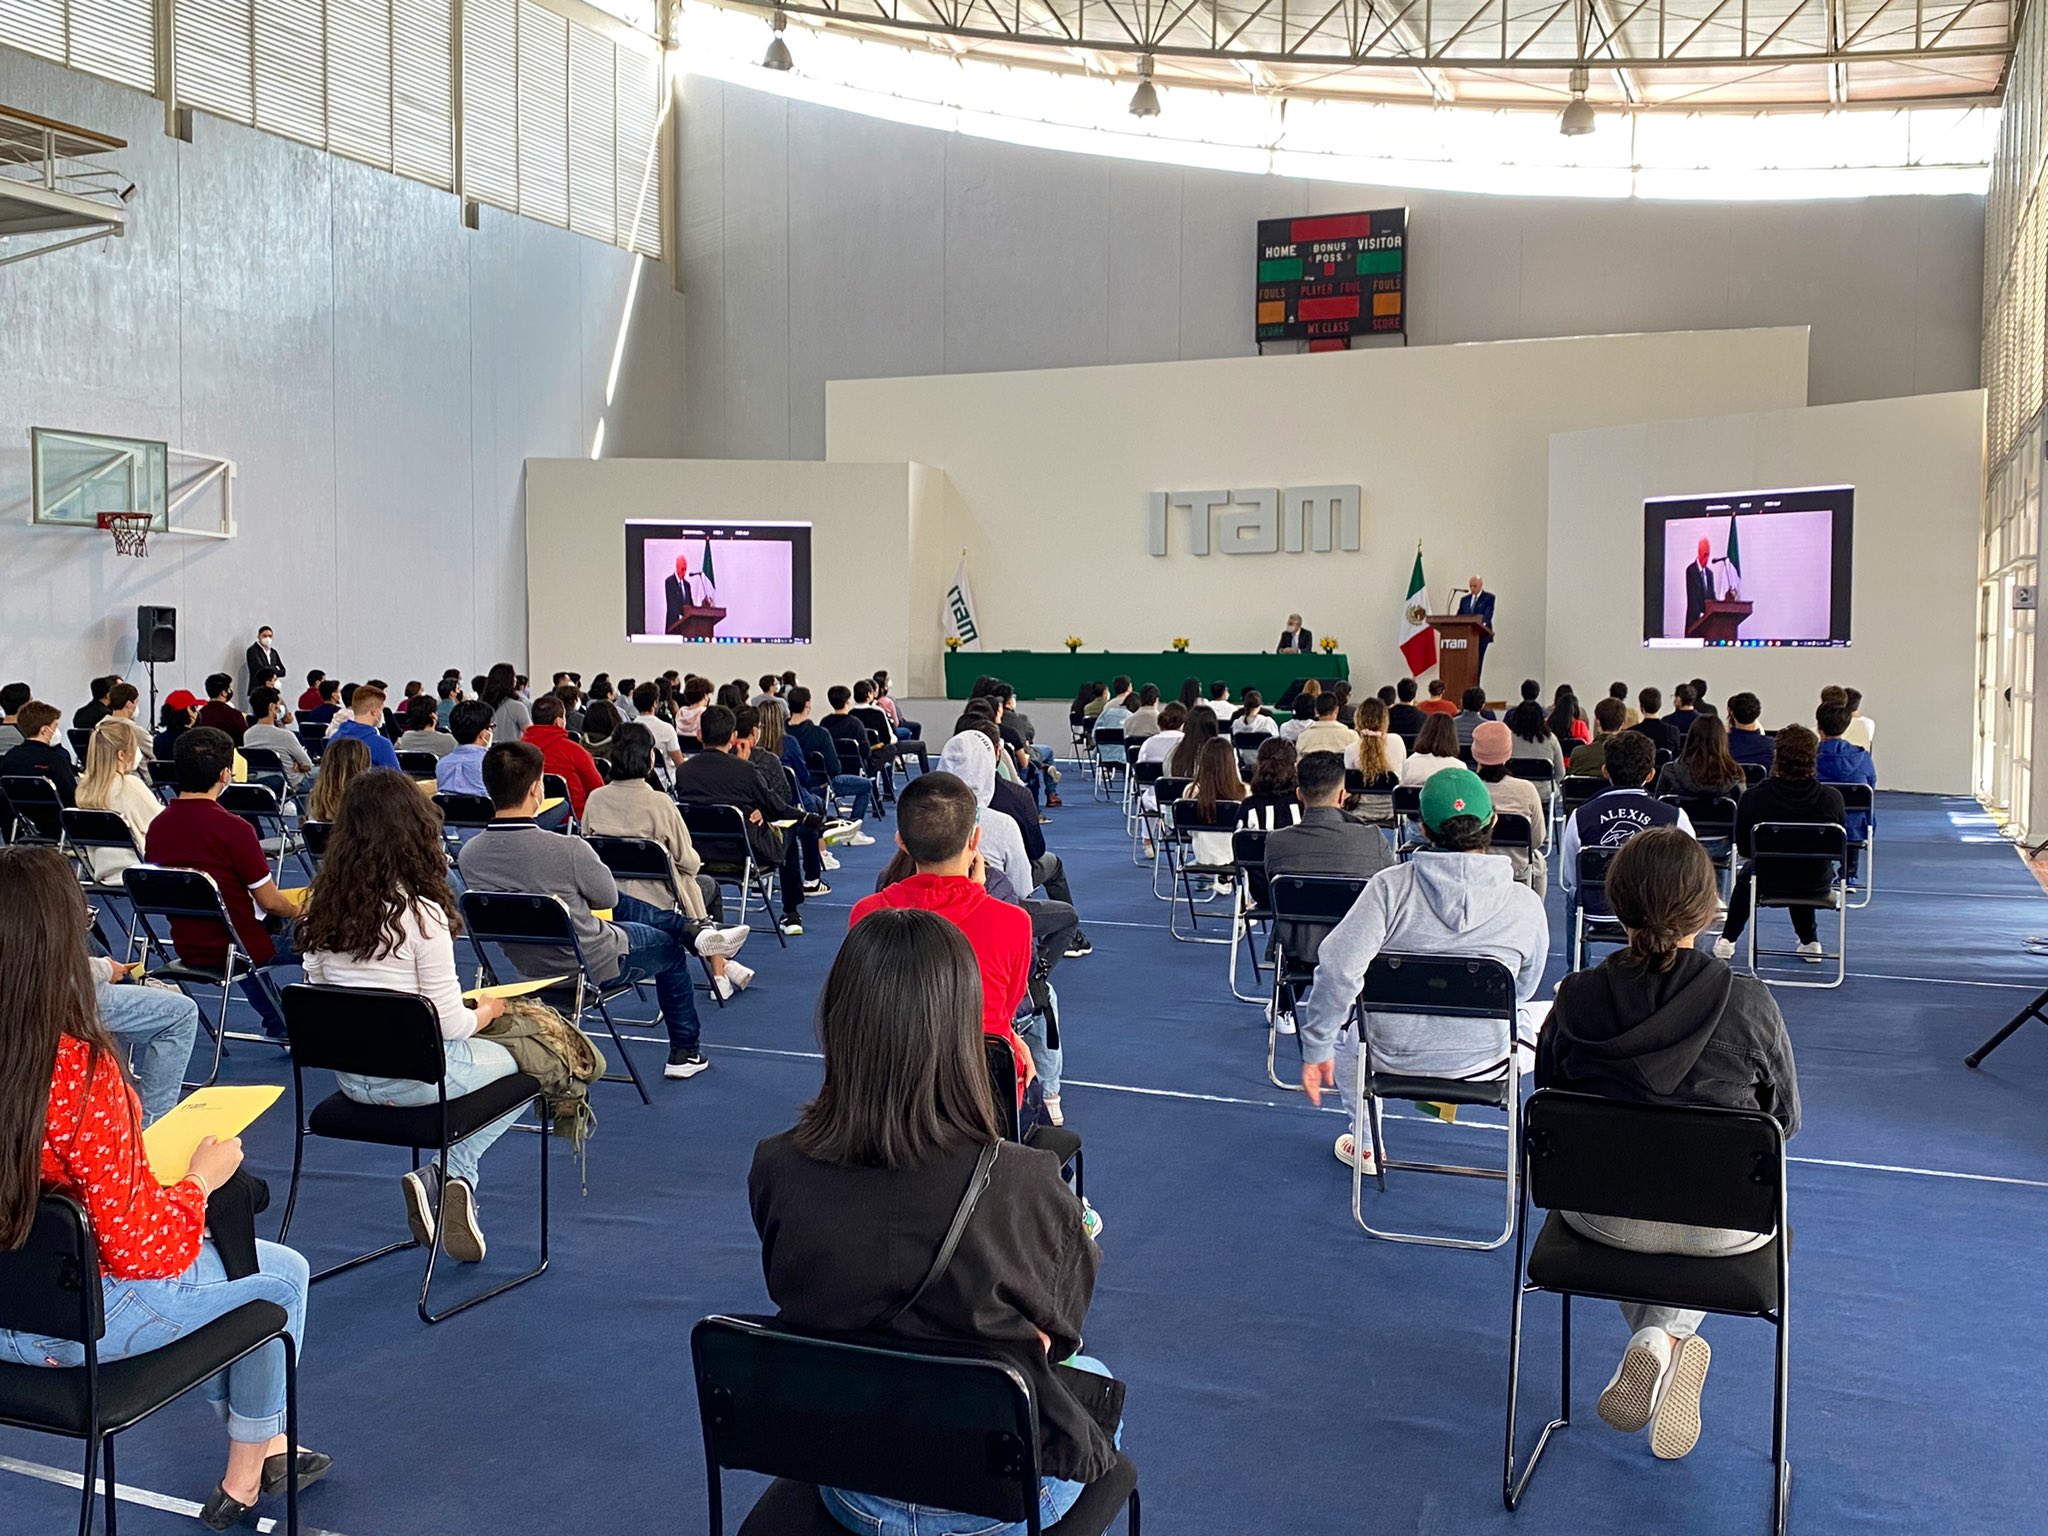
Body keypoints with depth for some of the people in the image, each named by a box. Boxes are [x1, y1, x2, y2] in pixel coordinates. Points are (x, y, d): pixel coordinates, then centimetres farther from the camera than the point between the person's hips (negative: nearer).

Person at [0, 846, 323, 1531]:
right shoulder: (80, 1069, -31)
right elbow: (139, 1249, -24)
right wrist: (199, 1177, -6)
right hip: (79, 1321, -7)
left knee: (209, 1258, 32)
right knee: (281, 1271, 19)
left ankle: (265, 1444, 43)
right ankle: (246, 1472, 36)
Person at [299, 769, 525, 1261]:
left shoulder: (321, 907, -2)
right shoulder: (422, 913, -20)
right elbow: (449, 1023, -17)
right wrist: (488, 1011, 4)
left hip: (347, 1075, 7)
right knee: (525, 1066, 18)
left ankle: (447, 1180, 14)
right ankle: (449, 1176, 4)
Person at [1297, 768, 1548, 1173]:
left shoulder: (1390, 886, -17)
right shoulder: (1524, 904, -12)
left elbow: (1338, 968, -23)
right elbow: (1523, 989, 3)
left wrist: (1316, 1050, -12)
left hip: (1391, 1055, 0)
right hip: (1483, 1062, 1)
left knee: (1342, 1017, 35)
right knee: (1528, 1013, 32)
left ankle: (1365, 1145, 43)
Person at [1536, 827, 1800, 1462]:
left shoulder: (1575, 999, -12)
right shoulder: (1750, 1003, -16)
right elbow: (1786, 1119, -1)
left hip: (1603, 1216, 1)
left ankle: (1654, 1341, 14)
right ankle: (1668, 1335, 8)